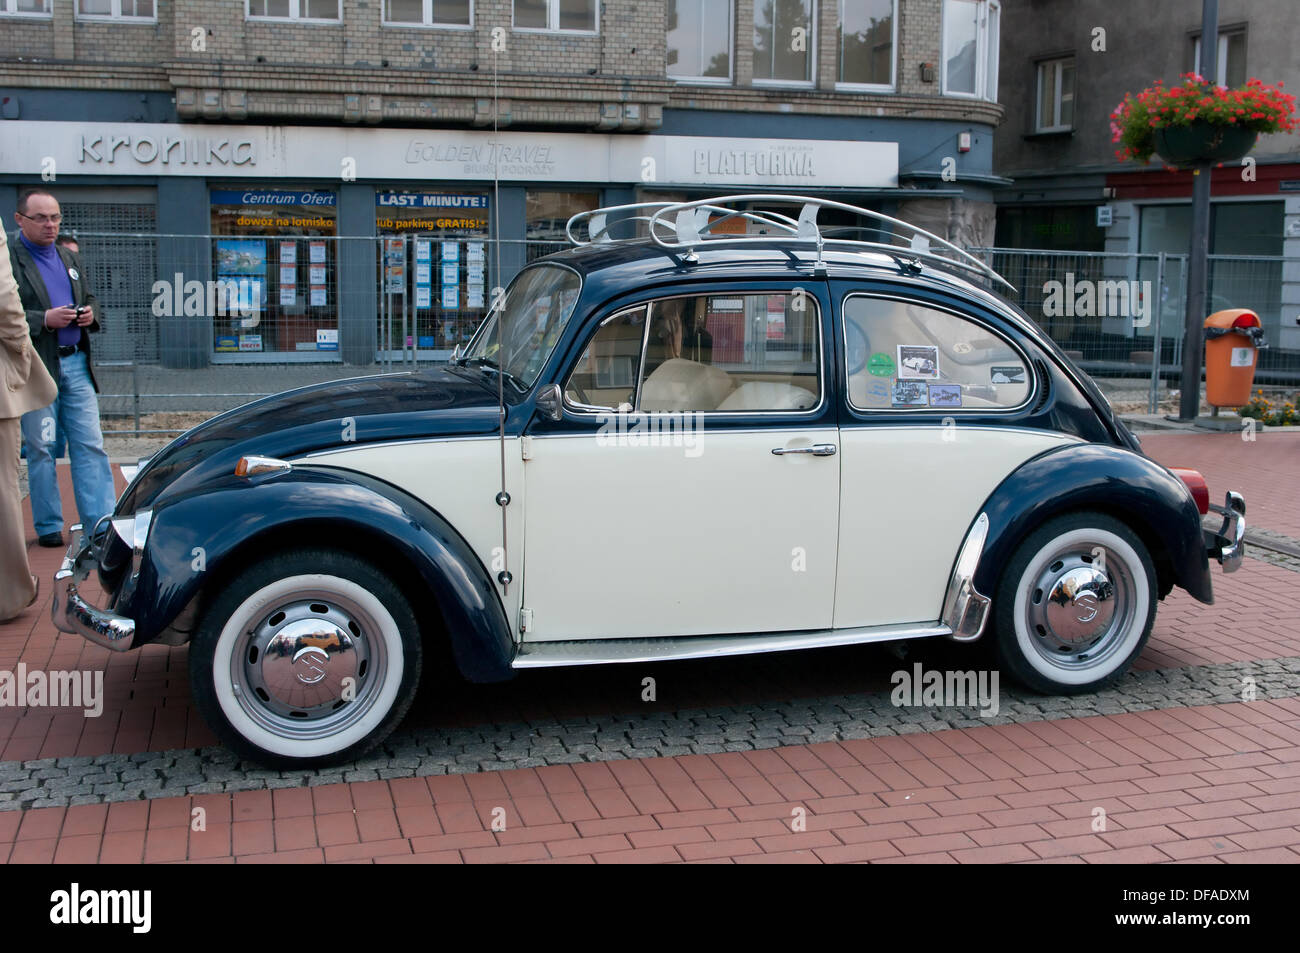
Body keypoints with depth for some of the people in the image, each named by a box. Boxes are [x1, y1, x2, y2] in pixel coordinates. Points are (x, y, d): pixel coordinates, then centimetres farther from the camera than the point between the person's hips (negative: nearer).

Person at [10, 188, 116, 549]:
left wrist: (90, 313, 2)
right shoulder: (10, 259, -5)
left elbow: (90, 298, 24)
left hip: (76, 363, 5)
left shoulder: (70, 259, 16)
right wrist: (44, 319, -21)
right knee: (40, 448, 4)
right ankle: (48, 526, 14)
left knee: (90, 445, 3)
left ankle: (102, 522, 5)